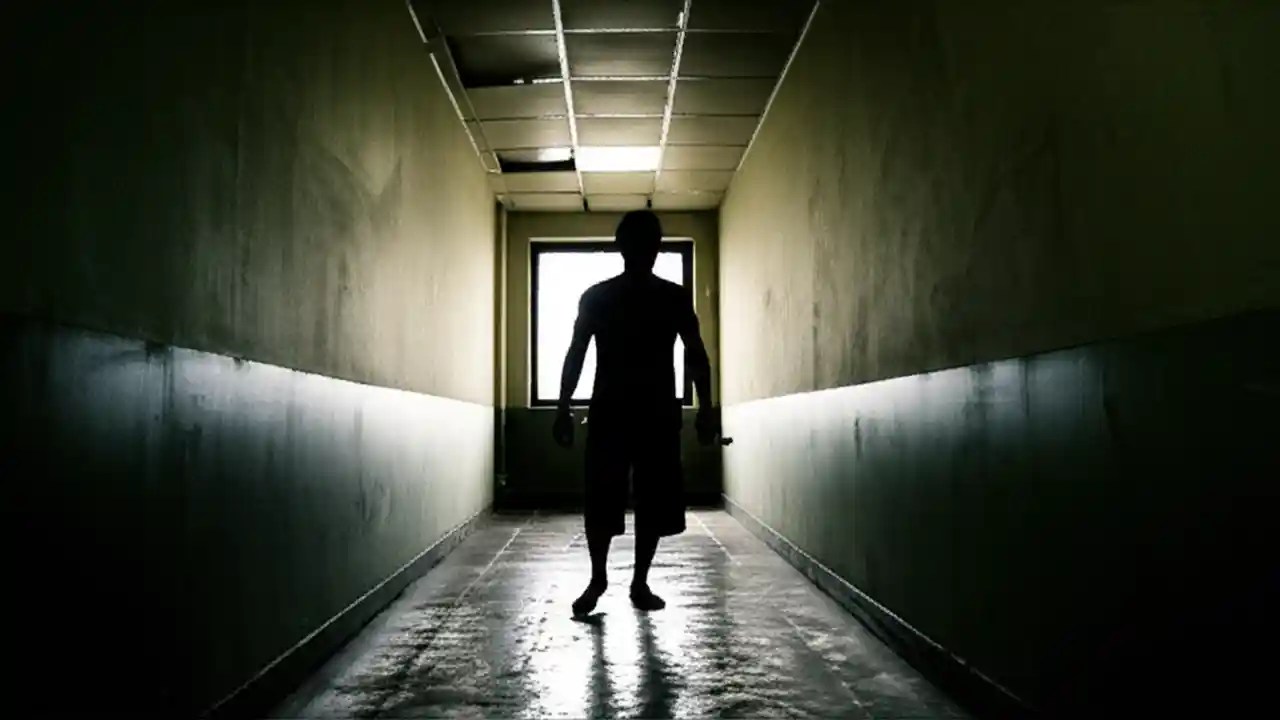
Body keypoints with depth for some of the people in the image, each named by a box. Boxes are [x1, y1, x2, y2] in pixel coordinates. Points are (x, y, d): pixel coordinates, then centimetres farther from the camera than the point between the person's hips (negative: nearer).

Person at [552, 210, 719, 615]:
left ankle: (640, 582, 17)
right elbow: (576, 354, 4)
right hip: (609, 411, -1)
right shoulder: (596, 296, 2)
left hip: (659, 413, 1)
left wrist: (705, 407, -6)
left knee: (655, 503, 2)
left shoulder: (675, 298, 5)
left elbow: (695, 355, 4)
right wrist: (563, 409, -2)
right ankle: (597, 578, 18)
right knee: (600, 503, -2)